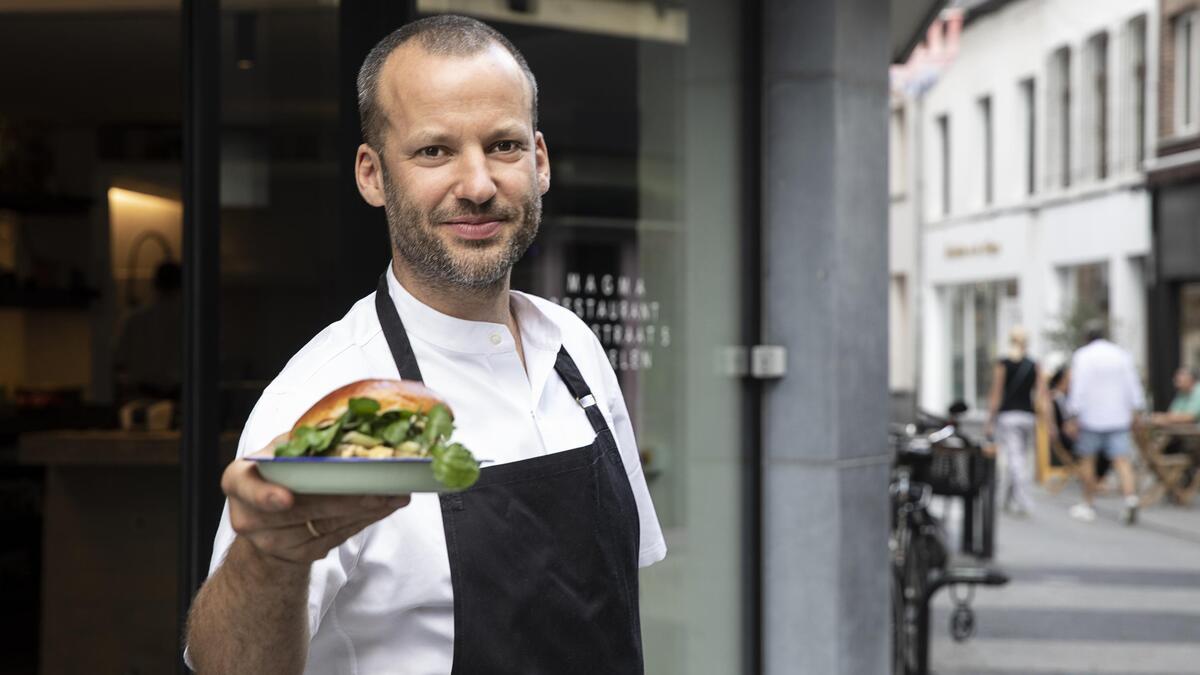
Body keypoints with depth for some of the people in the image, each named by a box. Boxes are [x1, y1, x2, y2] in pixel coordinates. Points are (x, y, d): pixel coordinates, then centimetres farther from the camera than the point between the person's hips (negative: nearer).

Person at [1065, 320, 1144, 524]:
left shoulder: (1082, 356, -4)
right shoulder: (1123, 355, 8)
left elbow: (1078, 387, -9)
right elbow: (1133, 386, 9)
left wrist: (1075, 415, -7)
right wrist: (1134, 410, 18)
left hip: (1091, 416, -3)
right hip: (1118, 417, 3)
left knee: (1087, 460, 10)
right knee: (1122, 460, -3)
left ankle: (1088, 505, 16)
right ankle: (1130, 498, -23)